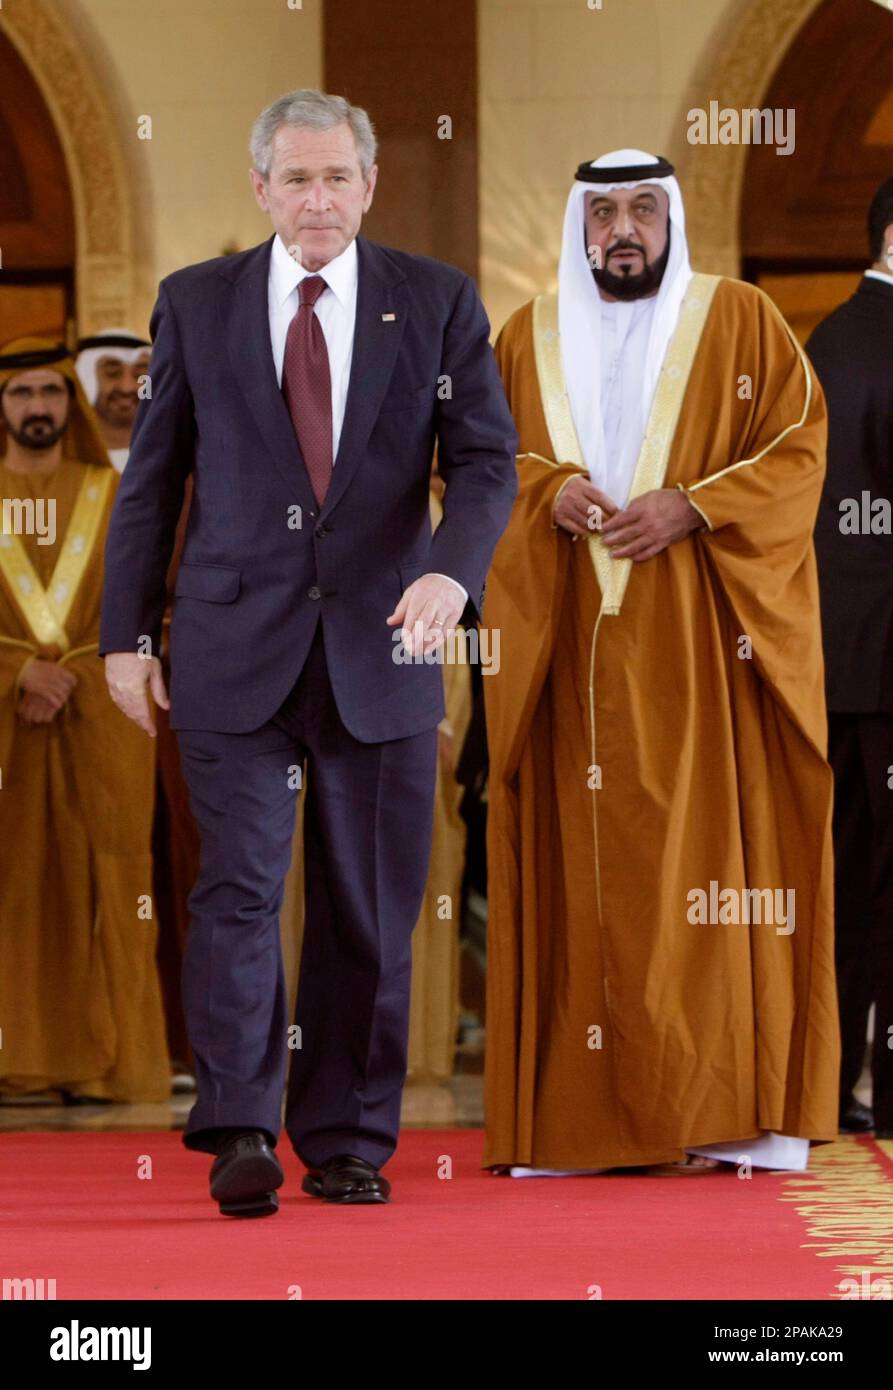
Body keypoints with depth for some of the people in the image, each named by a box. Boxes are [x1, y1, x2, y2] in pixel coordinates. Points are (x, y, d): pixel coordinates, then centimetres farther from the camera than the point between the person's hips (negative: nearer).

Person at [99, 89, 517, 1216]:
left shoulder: (437, 303, 4)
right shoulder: (195, 302, 6)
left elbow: (485, 459, -1)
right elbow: (151, 478, 10)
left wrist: (452, 573, -20)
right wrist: (127, 633, 6)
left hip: (379, 647, 1)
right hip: (235, 647, 0)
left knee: (367, 910, 4)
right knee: (237, 887, -10)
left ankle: (346, 1141, 14)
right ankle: (239, 1133, -9)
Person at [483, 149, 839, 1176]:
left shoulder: (739, 321, 7)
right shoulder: (530, 337, 15)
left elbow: (800, 446, 0)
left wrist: (692, 507, -13)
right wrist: (549, 489, -7)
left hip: (699, 642, -2)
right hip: (571, 647, 2)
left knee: (701, 848, -8)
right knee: (582, 866, -2)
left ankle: (713, 1116, -7)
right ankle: (583, 1116, -1)